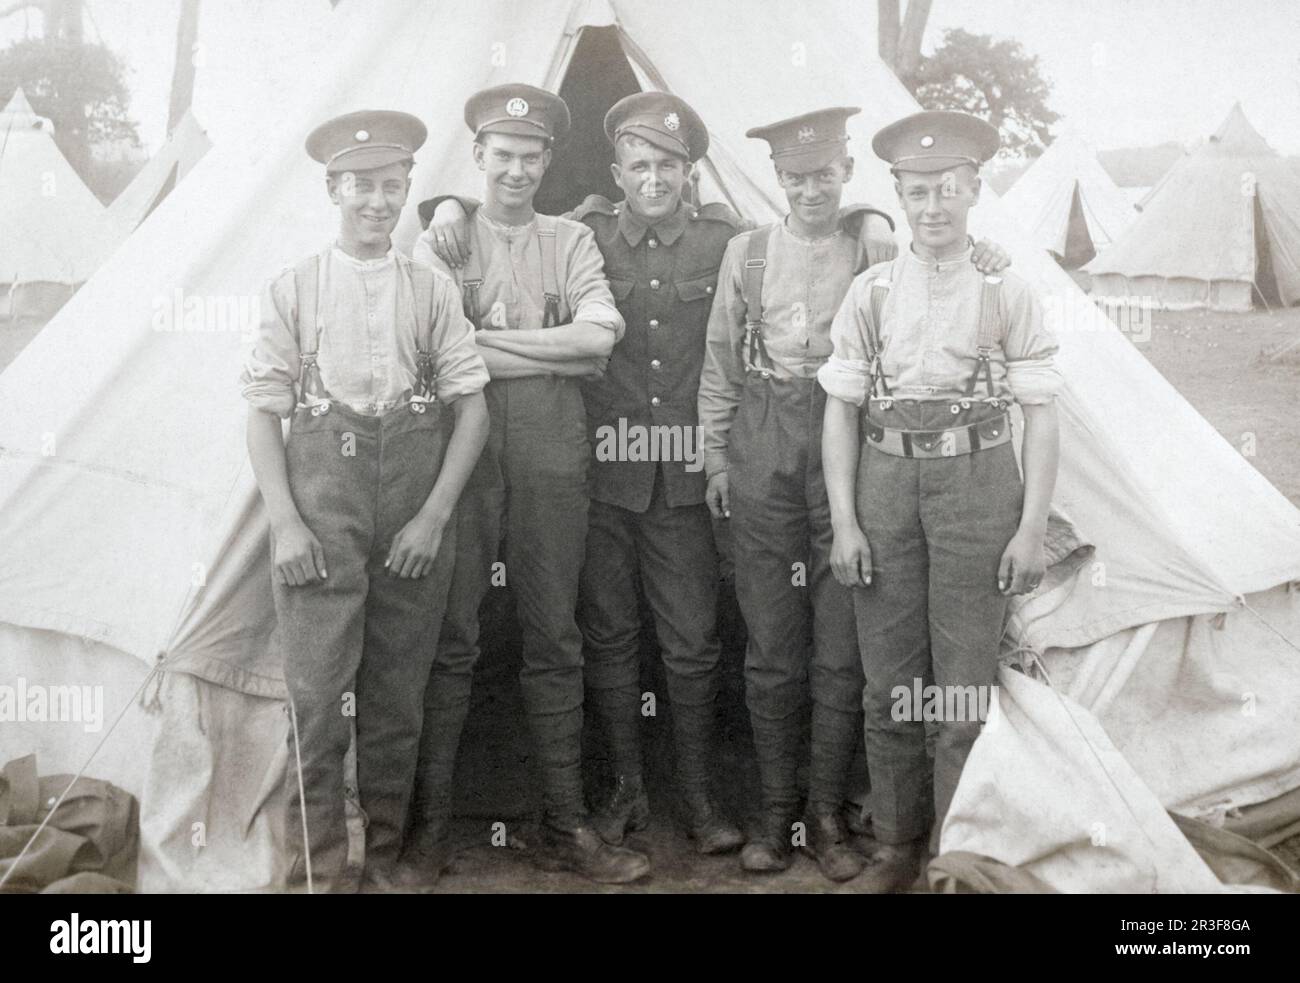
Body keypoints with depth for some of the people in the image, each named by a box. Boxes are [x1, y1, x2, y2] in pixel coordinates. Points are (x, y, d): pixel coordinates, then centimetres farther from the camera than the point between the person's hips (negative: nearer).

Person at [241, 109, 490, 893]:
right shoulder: (295, 290, 4)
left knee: (398, 690, 9)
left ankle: (386, 854, 24)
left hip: (414, 509, 2)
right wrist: (285, 521, -8)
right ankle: (319, 867, 7)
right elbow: (263, 411, 2)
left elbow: (472, 407, 4)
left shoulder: (433, 291, 7)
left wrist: (435, 515, -4)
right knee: (319, 691, -4)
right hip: (324, 492, -1)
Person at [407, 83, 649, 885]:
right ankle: (432, 820, 10)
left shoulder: (571, 241, 14)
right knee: (451, 633, 0)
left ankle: (565, 826, 12)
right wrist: (554, 351, -9)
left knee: (555, 636, 5)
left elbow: (600, 332, -4)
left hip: (551, 449, 2)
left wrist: (488, 339, -6)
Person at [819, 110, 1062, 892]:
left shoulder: (1009, 293, -1)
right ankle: (899, 843, 26)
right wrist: (844, 523, -3)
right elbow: (842, 410, 4)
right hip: (886, 482, 2)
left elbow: (1041, 414, -2)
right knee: (889, 683, 9)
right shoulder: (871, 292, 4)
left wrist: (1032, 528, -8)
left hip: (977, 484, -2)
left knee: (966, 688, 2)